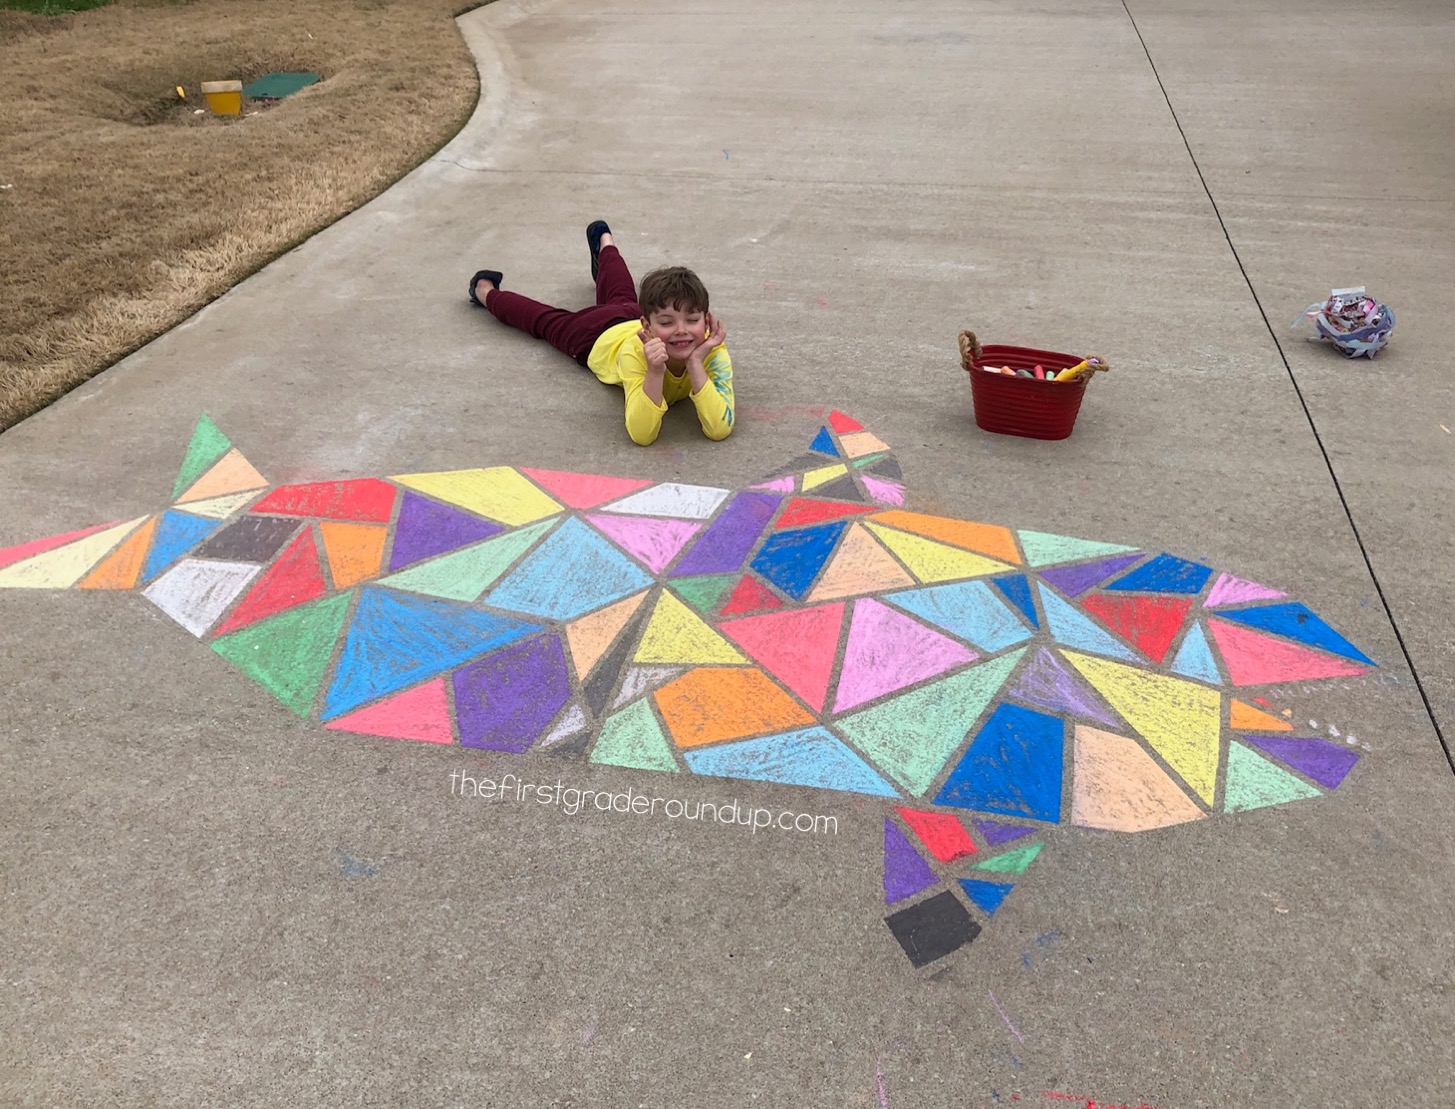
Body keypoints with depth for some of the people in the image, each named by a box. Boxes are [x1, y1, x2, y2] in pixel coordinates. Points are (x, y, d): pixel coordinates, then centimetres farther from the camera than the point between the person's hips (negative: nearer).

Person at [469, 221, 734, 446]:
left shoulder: (712, 348, -42)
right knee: (550, 321, 25)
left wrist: (696, 364, -59)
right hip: (602, 336, -3)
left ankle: (605, 242, 64)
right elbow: (642, 435, -51)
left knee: (621, 298, 35)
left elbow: (719, 429, -51)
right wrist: (655, 371, -63)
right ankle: (486, 290, 52)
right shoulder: (636, 351, -46)